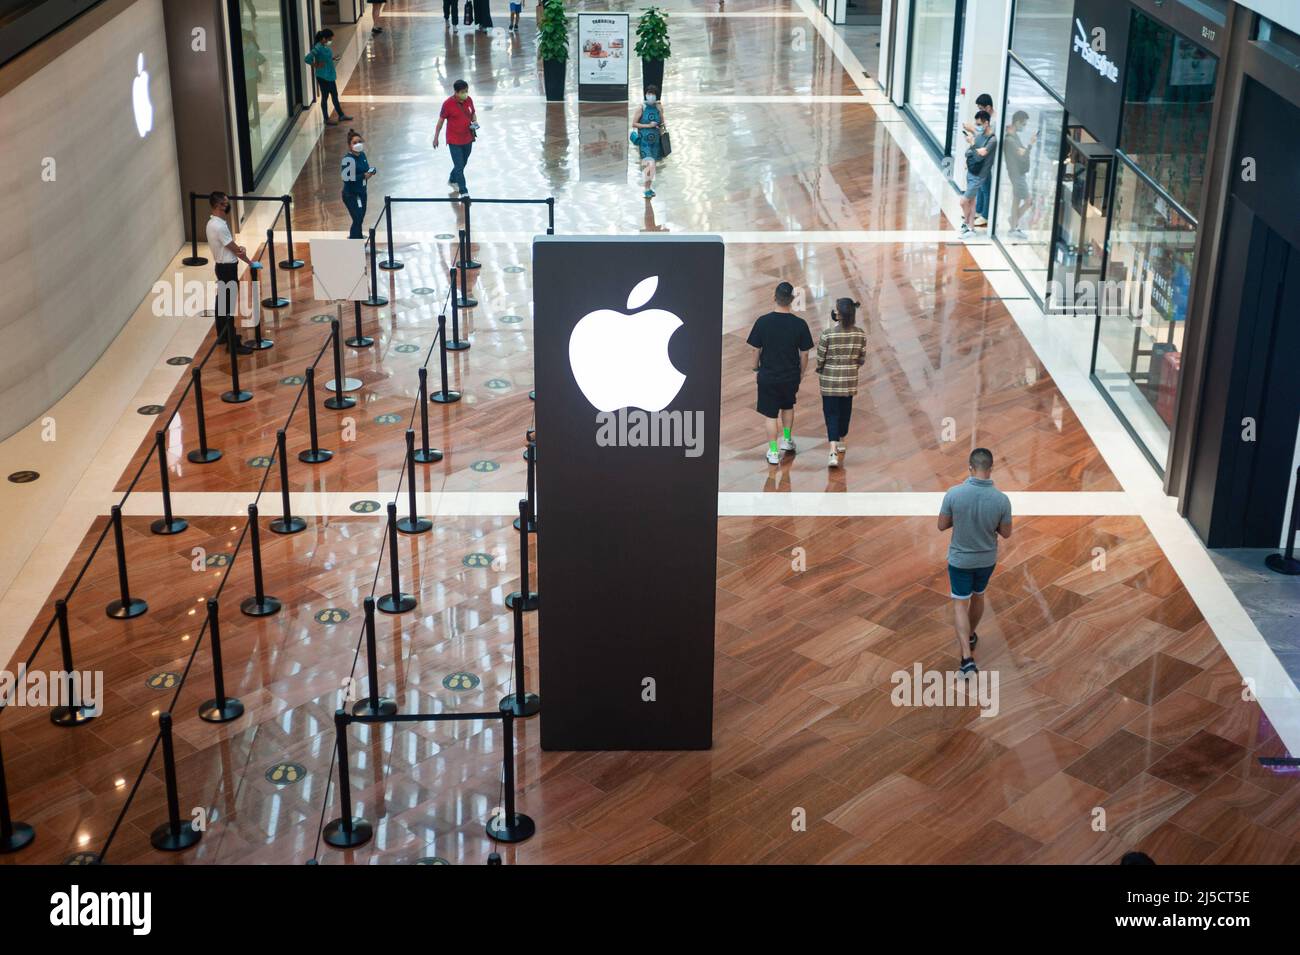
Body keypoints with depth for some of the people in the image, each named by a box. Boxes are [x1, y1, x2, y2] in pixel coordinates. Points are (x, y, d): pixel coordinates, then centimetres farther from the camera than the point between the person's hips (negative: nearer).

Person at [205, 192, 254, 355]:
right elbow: (233, 249, -16)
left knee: (222, 301, 19)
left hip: (222, 266, 11)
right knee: (229, 305, -6)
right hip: (228, 268, -11)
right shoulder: (219, 226, -24)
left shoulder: (213, 222, 7)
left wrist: (240, 248, -9)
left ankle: (223, 335, 31)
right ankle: (233, 343, -3)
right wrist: (250, 262, -2)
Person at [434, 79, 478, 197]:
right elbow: (441, 121, -9)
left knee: (463, 163, 21)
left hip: (468, 139, 6)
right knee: (459, 166, -7)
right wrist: (435, 138, -3)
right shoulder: (448, 103, -19)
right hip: (454, 141, -6)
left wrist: (475, 122, -10)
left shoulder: (469, 100, -5)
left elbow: (473, 114, 13)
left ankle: (453, 180, 46)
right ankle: (464, 192, -1)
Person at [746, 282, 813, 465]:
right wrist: (801, 373, 12)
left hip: (767, 376, -1)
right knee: (788, 406, 29)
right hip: (791, 375, 1)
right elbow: (804, 354, -5)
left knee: (771, 415, 9)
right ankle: (787, 439, 37)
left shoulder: (763, 321, -13)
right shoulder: (799, 324, -12)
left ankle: (773, 452, 12)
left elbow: (756, 350, -4)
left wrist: (756, 370, 11)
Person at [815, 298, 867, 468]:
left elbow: (820, 358, -9)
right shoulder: (860, 335, -6)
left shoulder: (828, 334, -17)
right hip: (850, 380, 4)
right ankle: (841, 442, 42)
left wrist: (819, 371, 12)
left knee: (831, 413, -1)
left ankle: (834, 453, -14)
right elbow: (862, 359, 2)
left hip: (830, 380, -3)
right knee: (845, 411, 22)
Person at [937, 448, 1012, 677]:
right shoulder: (1002, 499, -20)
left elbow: (942, 525, -11)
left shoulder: (954, 493, -23)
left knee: (960, 604, 8)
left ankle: (967, 657, -5)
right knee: (978, 596, 27)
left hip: (960, 559, -2)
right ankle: (971, 636, 49)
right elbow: (1006, 533, -7)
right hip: (987, 559, 2)